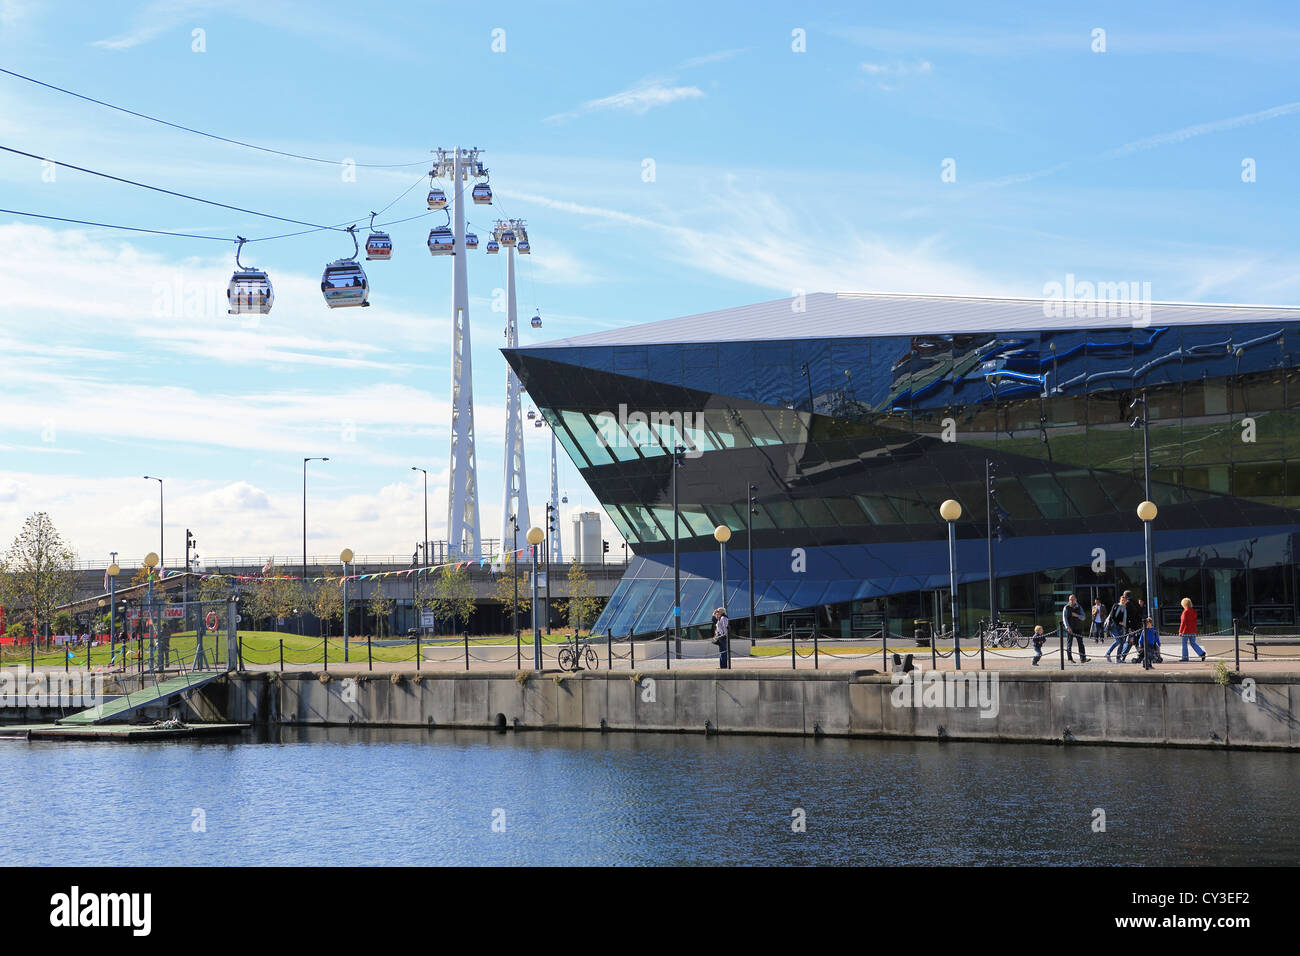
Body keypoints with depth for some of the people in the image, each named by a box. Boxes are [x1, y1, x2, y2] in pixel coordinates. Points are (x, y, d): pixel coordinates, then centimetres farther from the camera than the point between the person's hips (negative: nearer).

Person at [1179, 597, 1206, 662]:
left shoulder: (1185, 612, -14)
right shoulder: (1193, 611, 8)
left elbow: (1183, 622, -15)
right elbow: (1195, 621, 14)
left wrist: (1180, 631, -10)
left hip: (1186, 631, -7)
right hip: (1193, 631, 7)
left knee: (1184, 644, 4)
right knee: (1193, 643, 12)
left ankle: (1185, 657, 6)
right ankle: (1202, 653, -4)